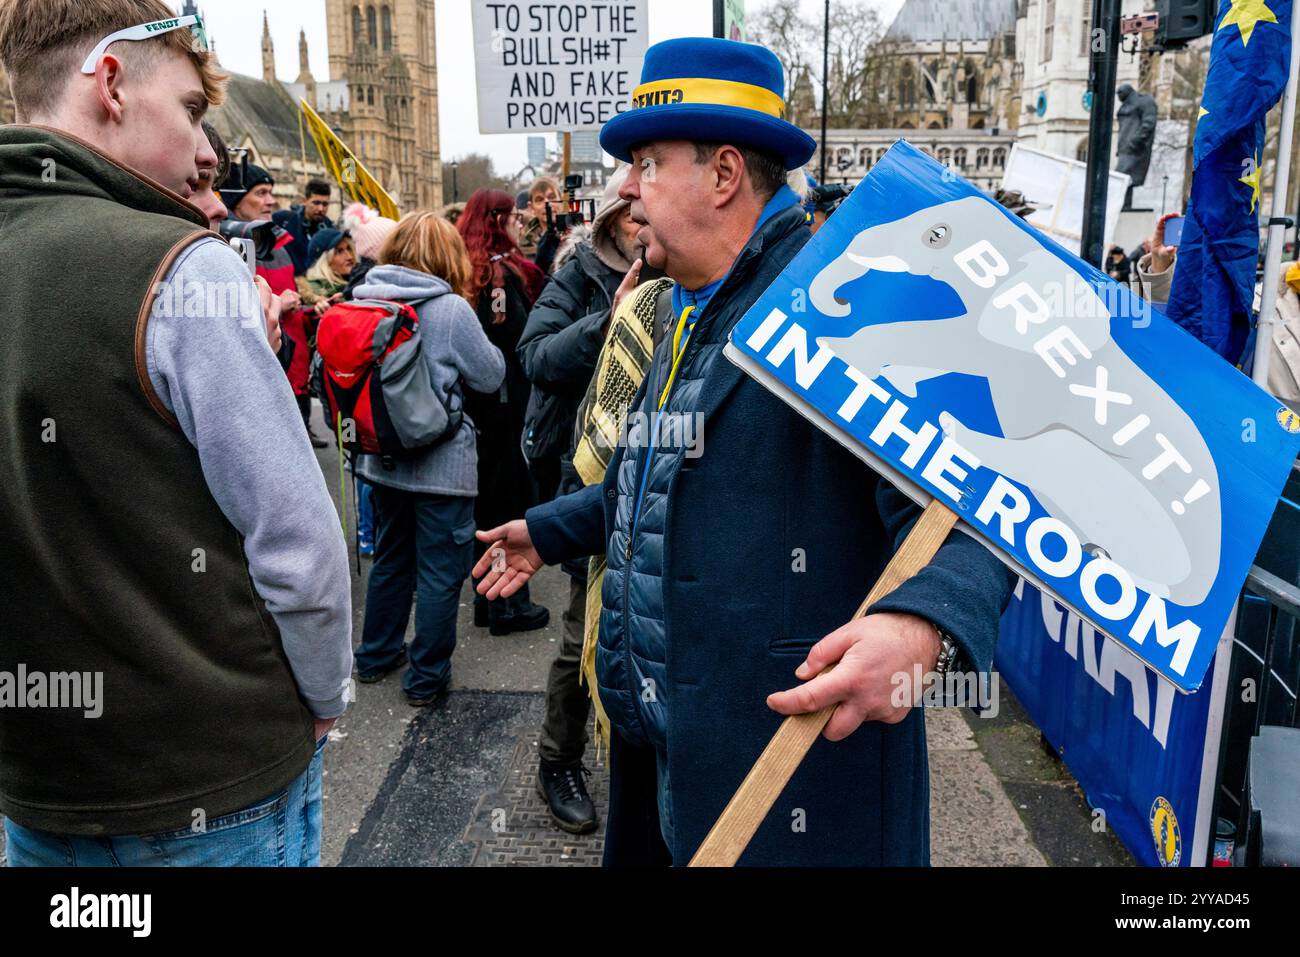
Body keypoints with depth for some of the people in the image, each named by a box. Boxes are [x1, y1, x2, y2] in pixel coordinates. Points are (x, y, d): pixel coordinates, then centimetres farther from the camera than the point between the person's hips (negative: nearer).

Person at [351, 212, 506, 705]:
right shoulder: (451, 309, -16)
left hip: (383, 457, 6)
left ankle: (376, 656, 37)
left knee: (390, 558, 22)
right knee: (440, 571, 6)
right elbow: (491, 375, -7)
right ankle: (426, 678, 16)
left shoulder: (365, 300, -1)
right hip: (440, 462, -6)